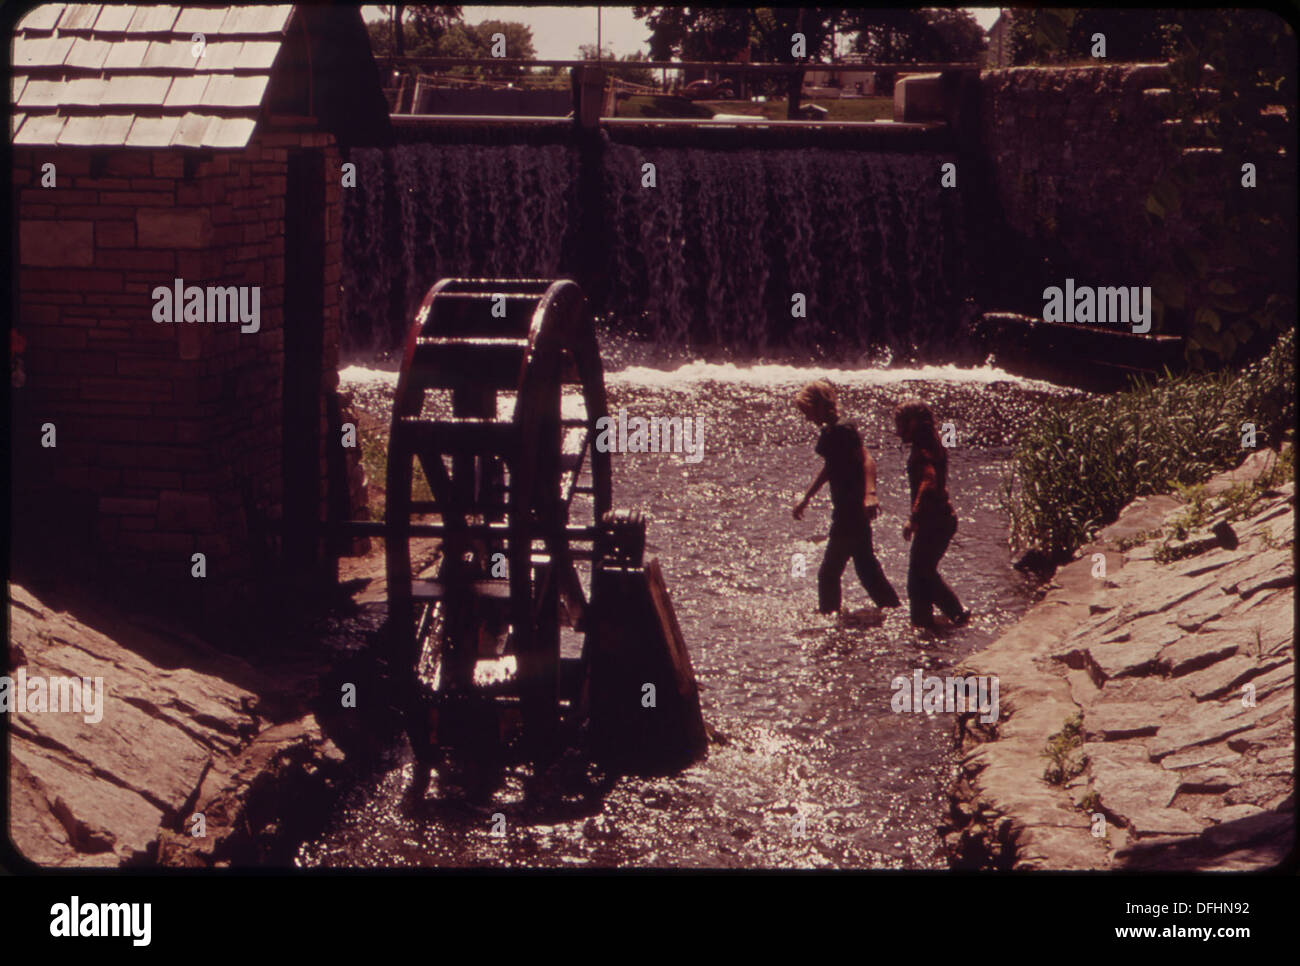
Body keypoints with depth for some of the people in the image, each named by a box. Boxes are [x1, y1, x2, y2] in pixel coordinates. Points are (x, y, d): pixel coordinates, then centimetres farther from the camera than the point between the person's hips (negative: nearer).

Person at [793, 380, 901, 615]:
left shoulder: (843, 431, -17)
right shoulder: (828, 433, 13)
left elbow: (866, 459, -29)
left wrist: (870, 494, -44)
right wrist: (806, 498, 33)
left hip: (852, 513, -10)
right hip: (845, 512, 10)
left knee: (828, 573, -4)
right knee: (866, 567, 17)